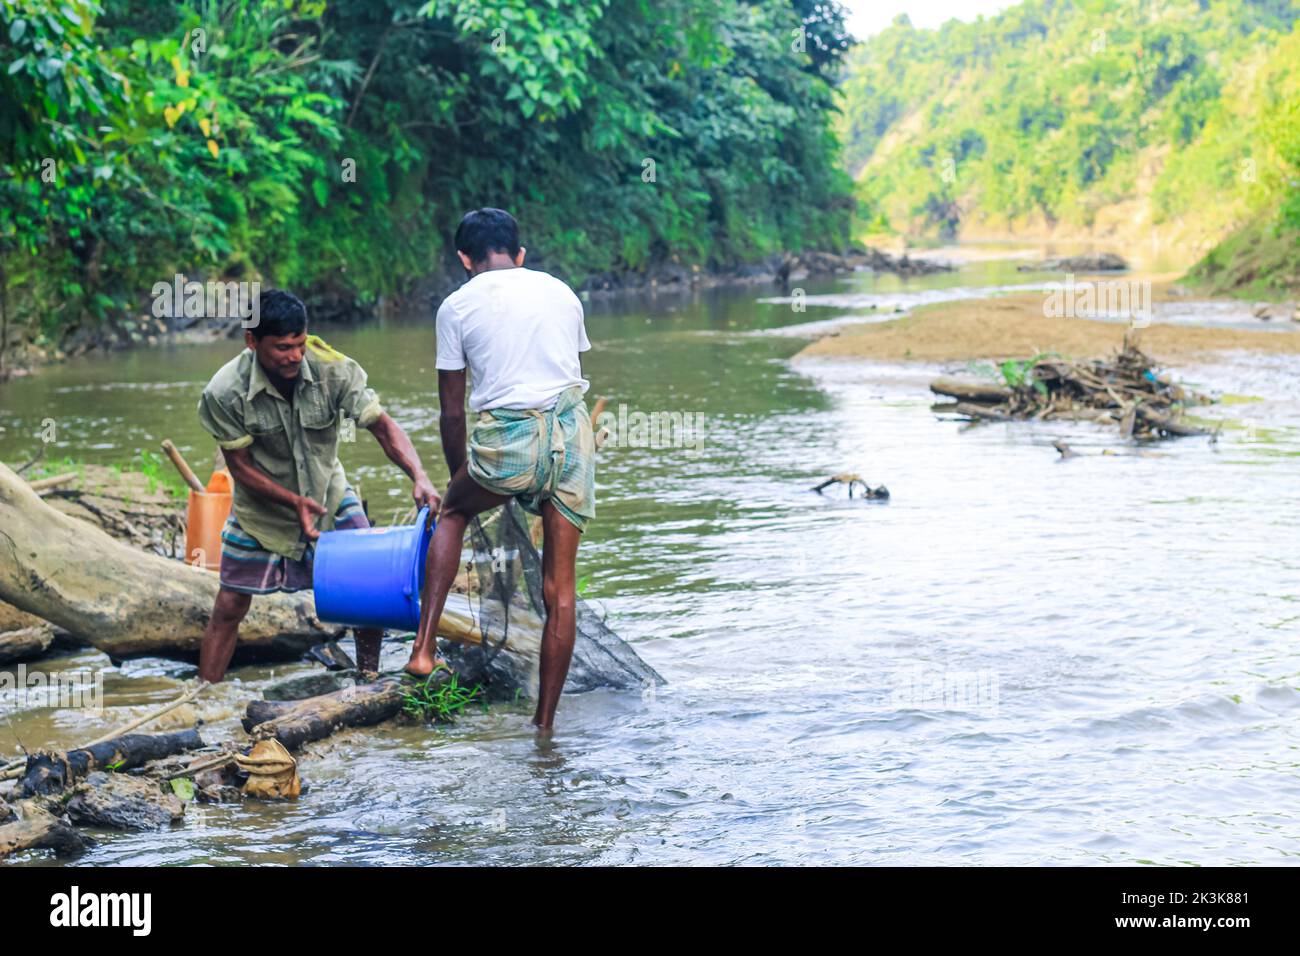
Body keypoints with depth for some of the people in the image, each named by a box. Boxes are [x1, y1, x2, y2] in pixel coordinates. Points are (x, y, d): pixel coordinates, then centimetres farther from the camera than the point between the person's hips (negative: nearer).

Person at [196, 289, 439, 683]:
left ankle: (369, 680, 11)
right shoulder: (224, 393, -27)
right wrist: (294, 502, -29)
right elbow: (241, 467, -17)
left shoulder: (333, 370, -25)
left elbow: (382, 425, -24)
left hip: (328, 493, 2)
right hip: (262, 506, -2)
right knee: (228, 609, 0)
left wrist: (419, 476, -40)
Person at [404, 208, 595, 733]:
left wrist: (458, 475, 24)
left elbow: (452, 413, 10)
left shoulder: (457, 306, 6)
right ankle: (545, 724, 13)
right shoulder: (561, 291, 16)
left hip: (509, 438, -3)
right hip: (573, 431, 3)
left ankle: (424, 646, 15)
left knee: (453, 512, 28)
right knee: (560, 584, 8)